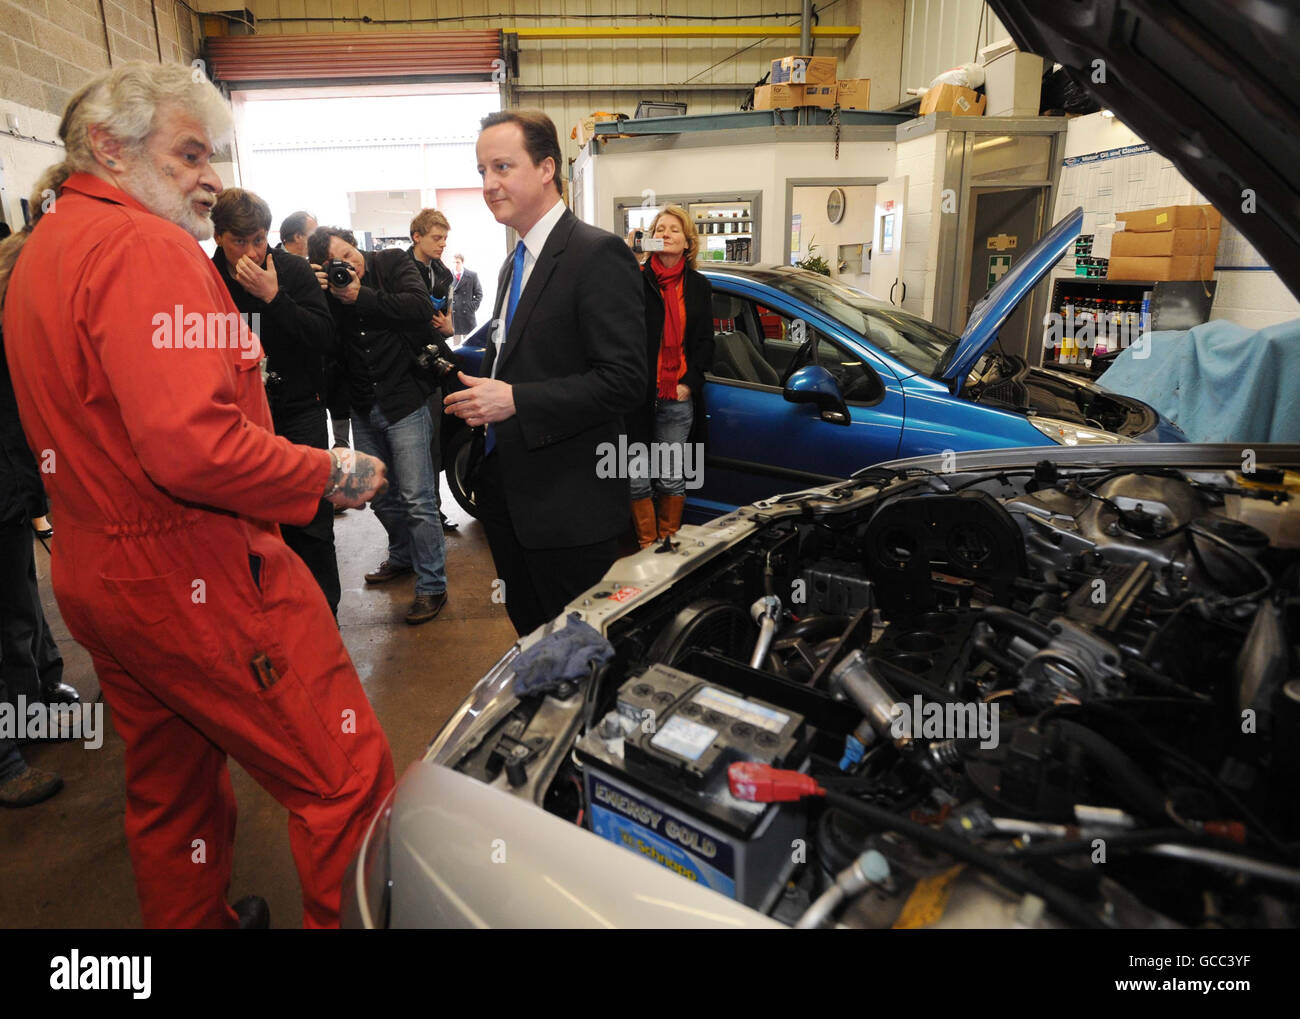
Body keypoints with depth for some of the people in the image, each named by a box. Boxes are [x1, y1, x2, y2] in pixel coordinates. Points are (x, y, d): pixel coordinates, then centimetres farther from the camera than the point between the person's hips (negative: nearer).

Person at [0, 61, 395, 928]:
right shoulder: (146, 246, -16)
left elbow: (97, 420, 18)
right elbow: (192, 446, -29)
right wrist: (334, 476, -18)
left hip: (93, 568, 11)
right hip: (192, 574, -11)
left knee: (171, 790, 24)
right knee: (349, 776, -2)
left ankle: (192, 919, 43)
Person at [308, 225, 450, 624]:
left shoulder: (393, 262, -4)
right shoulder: (329, 287, 4)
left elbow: (420, 307, -20)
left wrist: (361, 296, -20)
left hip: (404, 402, -5)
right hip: (363, 409, 5)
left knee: (417, 499, -6)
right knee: (381, 496, 16)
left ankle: (432, 585, 5)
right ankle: (403, 556, 40)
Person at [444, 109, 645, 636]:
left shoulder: (598, 254, -14)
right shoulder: (515, 263, 16)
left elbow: (625, 378, -21)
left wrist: (516, 400, -23)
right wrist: (482, 390, 5)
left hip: (568, 503, -9)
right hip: (507, 491, 9)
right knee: (530, 632, 22)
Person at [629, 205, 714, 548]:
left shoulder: (698, 286, 11)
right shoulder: (635, 279, 1)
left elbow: (704, 340, 11)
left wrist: (689, 382, -2)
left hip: (677, 395, 2)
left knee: (672, 478, 7)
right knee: (637, 479, 2)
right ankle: (647, 547, 17)